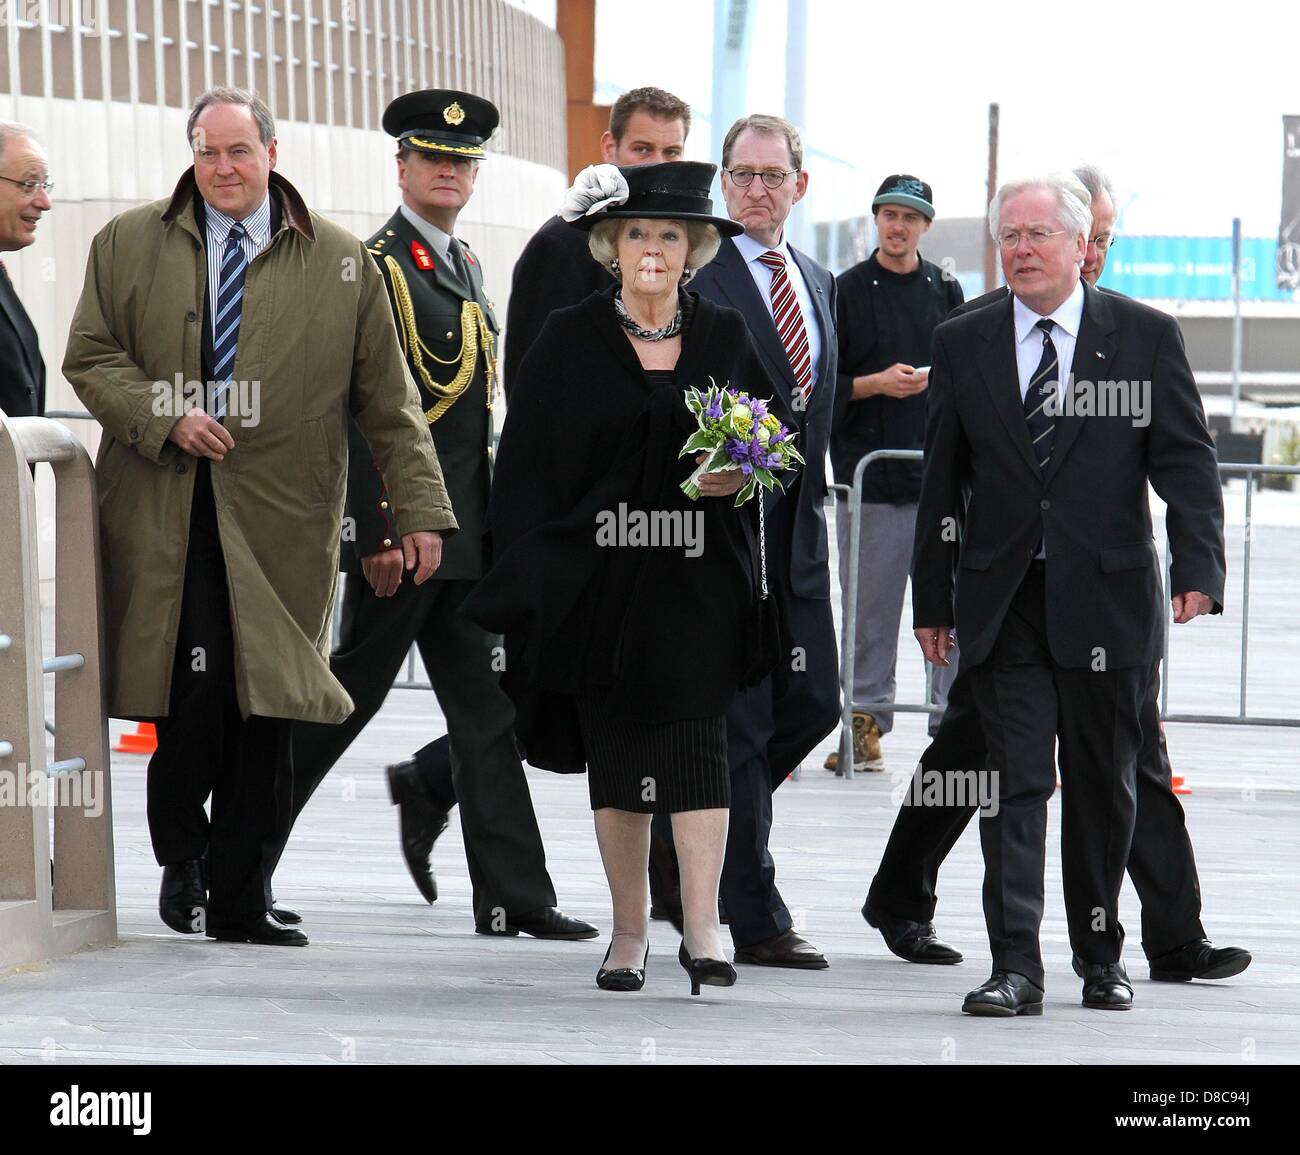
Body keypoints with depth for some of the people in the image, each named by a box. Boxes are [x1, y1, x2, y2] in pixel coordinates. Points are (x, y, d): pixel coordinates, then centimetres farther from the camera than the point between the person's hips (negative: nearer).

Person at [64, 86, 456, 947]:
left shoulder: (341, 262, 9)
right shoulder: (129, 245, 9)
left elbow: (387, 398, 9)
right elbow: (89, 357, 9)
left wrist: (421, 507, 3)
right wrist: (166, 417, -8)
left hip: (281, 520, 1)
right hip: (166, 513, -1)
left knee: (268, 713, -1)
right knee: (196, 689, -12)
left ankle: (241, 901, 8)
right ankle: (180, 857, 13)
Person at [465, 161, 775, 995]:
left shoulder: (724, 336, 8)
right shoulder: (571, 340, 3)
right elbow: (529, 464, 1)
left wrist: (741, 474, -7)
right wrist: (529, 575, -7)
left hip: (699, 579, 0)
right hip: (601, 577, 0)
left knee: (698, 737, -9)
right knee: (615, 751, 4)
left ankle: (703, 925, -11)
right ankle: (630, 930, 12)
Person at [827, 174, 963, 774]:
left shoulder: (946, 291, 11)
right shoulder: (846, 292, 4)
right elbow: (822, 386, 2)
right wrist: (875, 384, -12)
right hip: (868, 476, -2)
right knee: (870, 608, 1)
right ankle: (865, 721, 8)